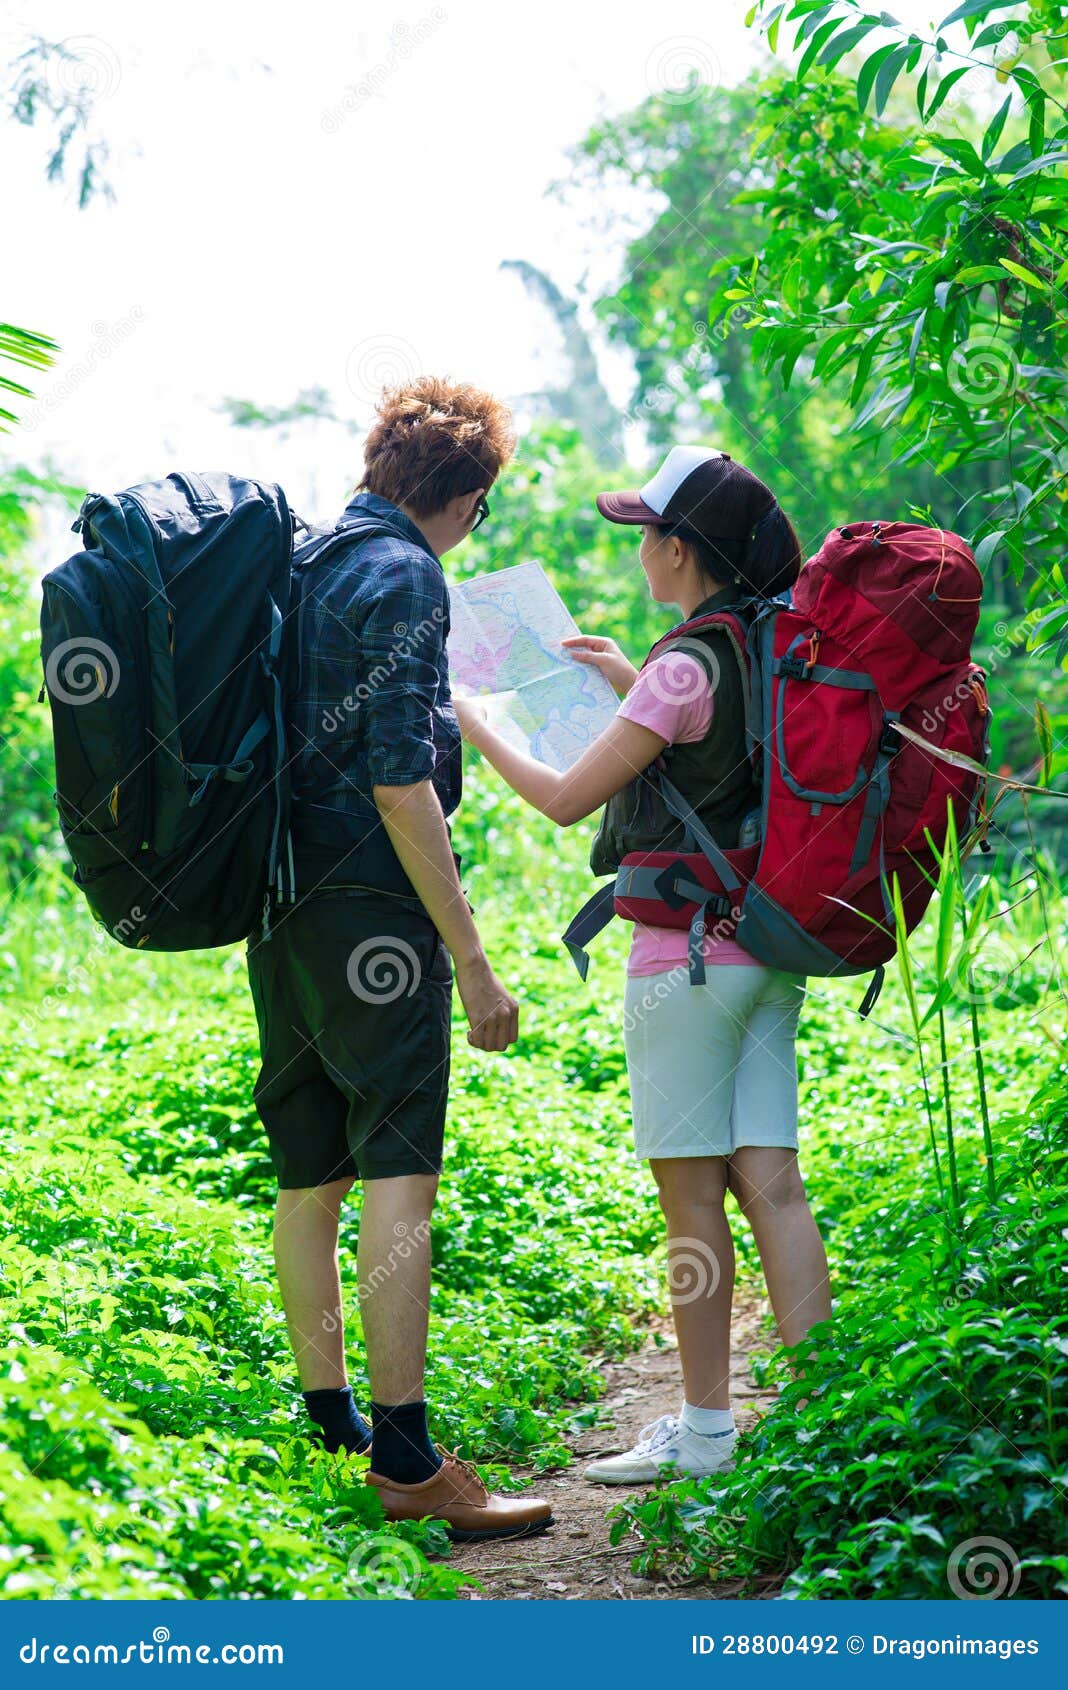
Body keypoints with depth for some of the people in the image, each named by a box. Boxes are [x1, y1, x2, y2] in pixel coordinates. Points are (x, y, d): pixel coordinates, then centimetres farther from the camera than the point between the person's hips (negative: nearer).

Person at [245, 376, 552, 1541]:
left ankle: (328, 1429, 19)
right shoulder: (400, 576, -11)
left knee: (309, 1176, 12)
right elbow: (398, 783, -18)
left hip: (282, 910, 9)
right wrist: (472, 960, -16)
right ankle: (405, 1461, -9)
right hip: (371, 909, -9)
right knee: (399, 1177, -8)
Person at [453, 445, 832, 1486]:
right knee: (770, 1185, 5)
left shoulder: (686, 668, -15)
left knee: (692, 1198, 1)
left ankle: (704, 1430, 8)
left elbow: (566, 798, -11)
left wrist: (476, 728, 3)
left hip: (686, 956, -8)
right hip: (767, 951, 8)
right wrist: (634, 685, 28)